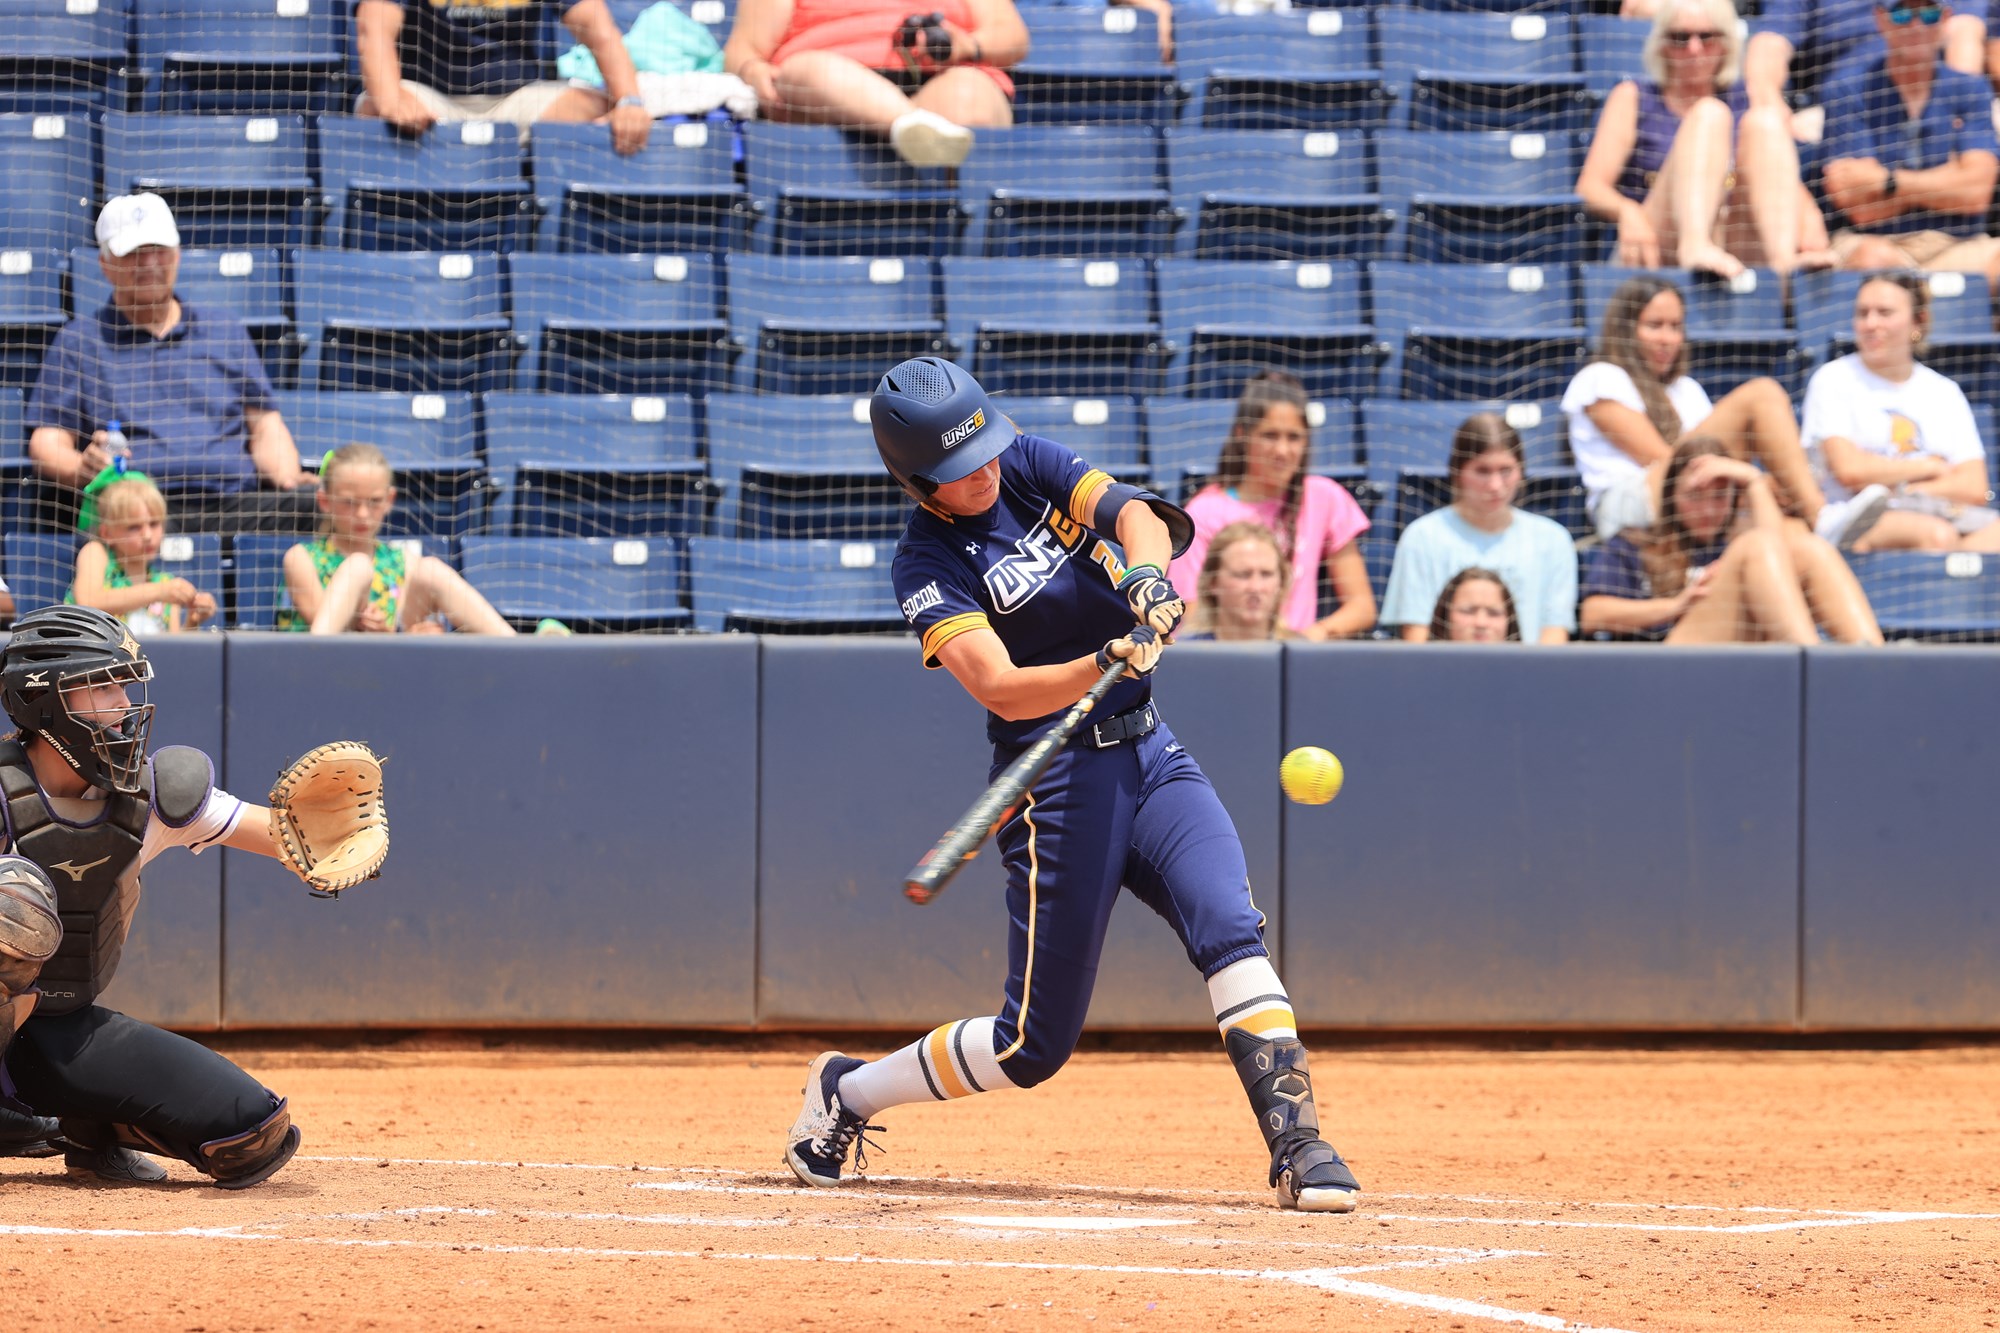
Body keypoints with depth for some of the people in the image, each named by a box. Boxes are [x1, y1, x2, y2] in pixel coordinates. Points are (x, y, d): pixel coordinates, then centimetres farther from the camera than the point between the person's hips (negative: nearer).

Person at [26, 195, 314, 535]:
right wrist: (84, 467, -15)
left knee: (310, 505, -30)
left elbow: (264, 426, 23)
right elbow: (47, 443, 9)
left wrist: (289, 481, 0)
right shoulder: (80, 340, 17)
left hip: (234, 504, 3)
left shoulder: (224, 330, 26)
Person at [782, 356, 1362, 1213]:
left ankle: (1297, 1146, -25)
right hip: (1057, 780, -5)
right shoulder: (926, 564, -9)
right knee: (1036, 1043, -1)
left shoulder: (1031, 465, 6)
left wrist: (1145, 572, -32)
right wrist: (1107, 665, -39)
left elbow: (1130, 511, -10)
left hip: (1149, 755, 5)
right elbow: (1002, 689, -22)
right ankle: (846, 1093, 20)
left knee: (1230, 929, -19)